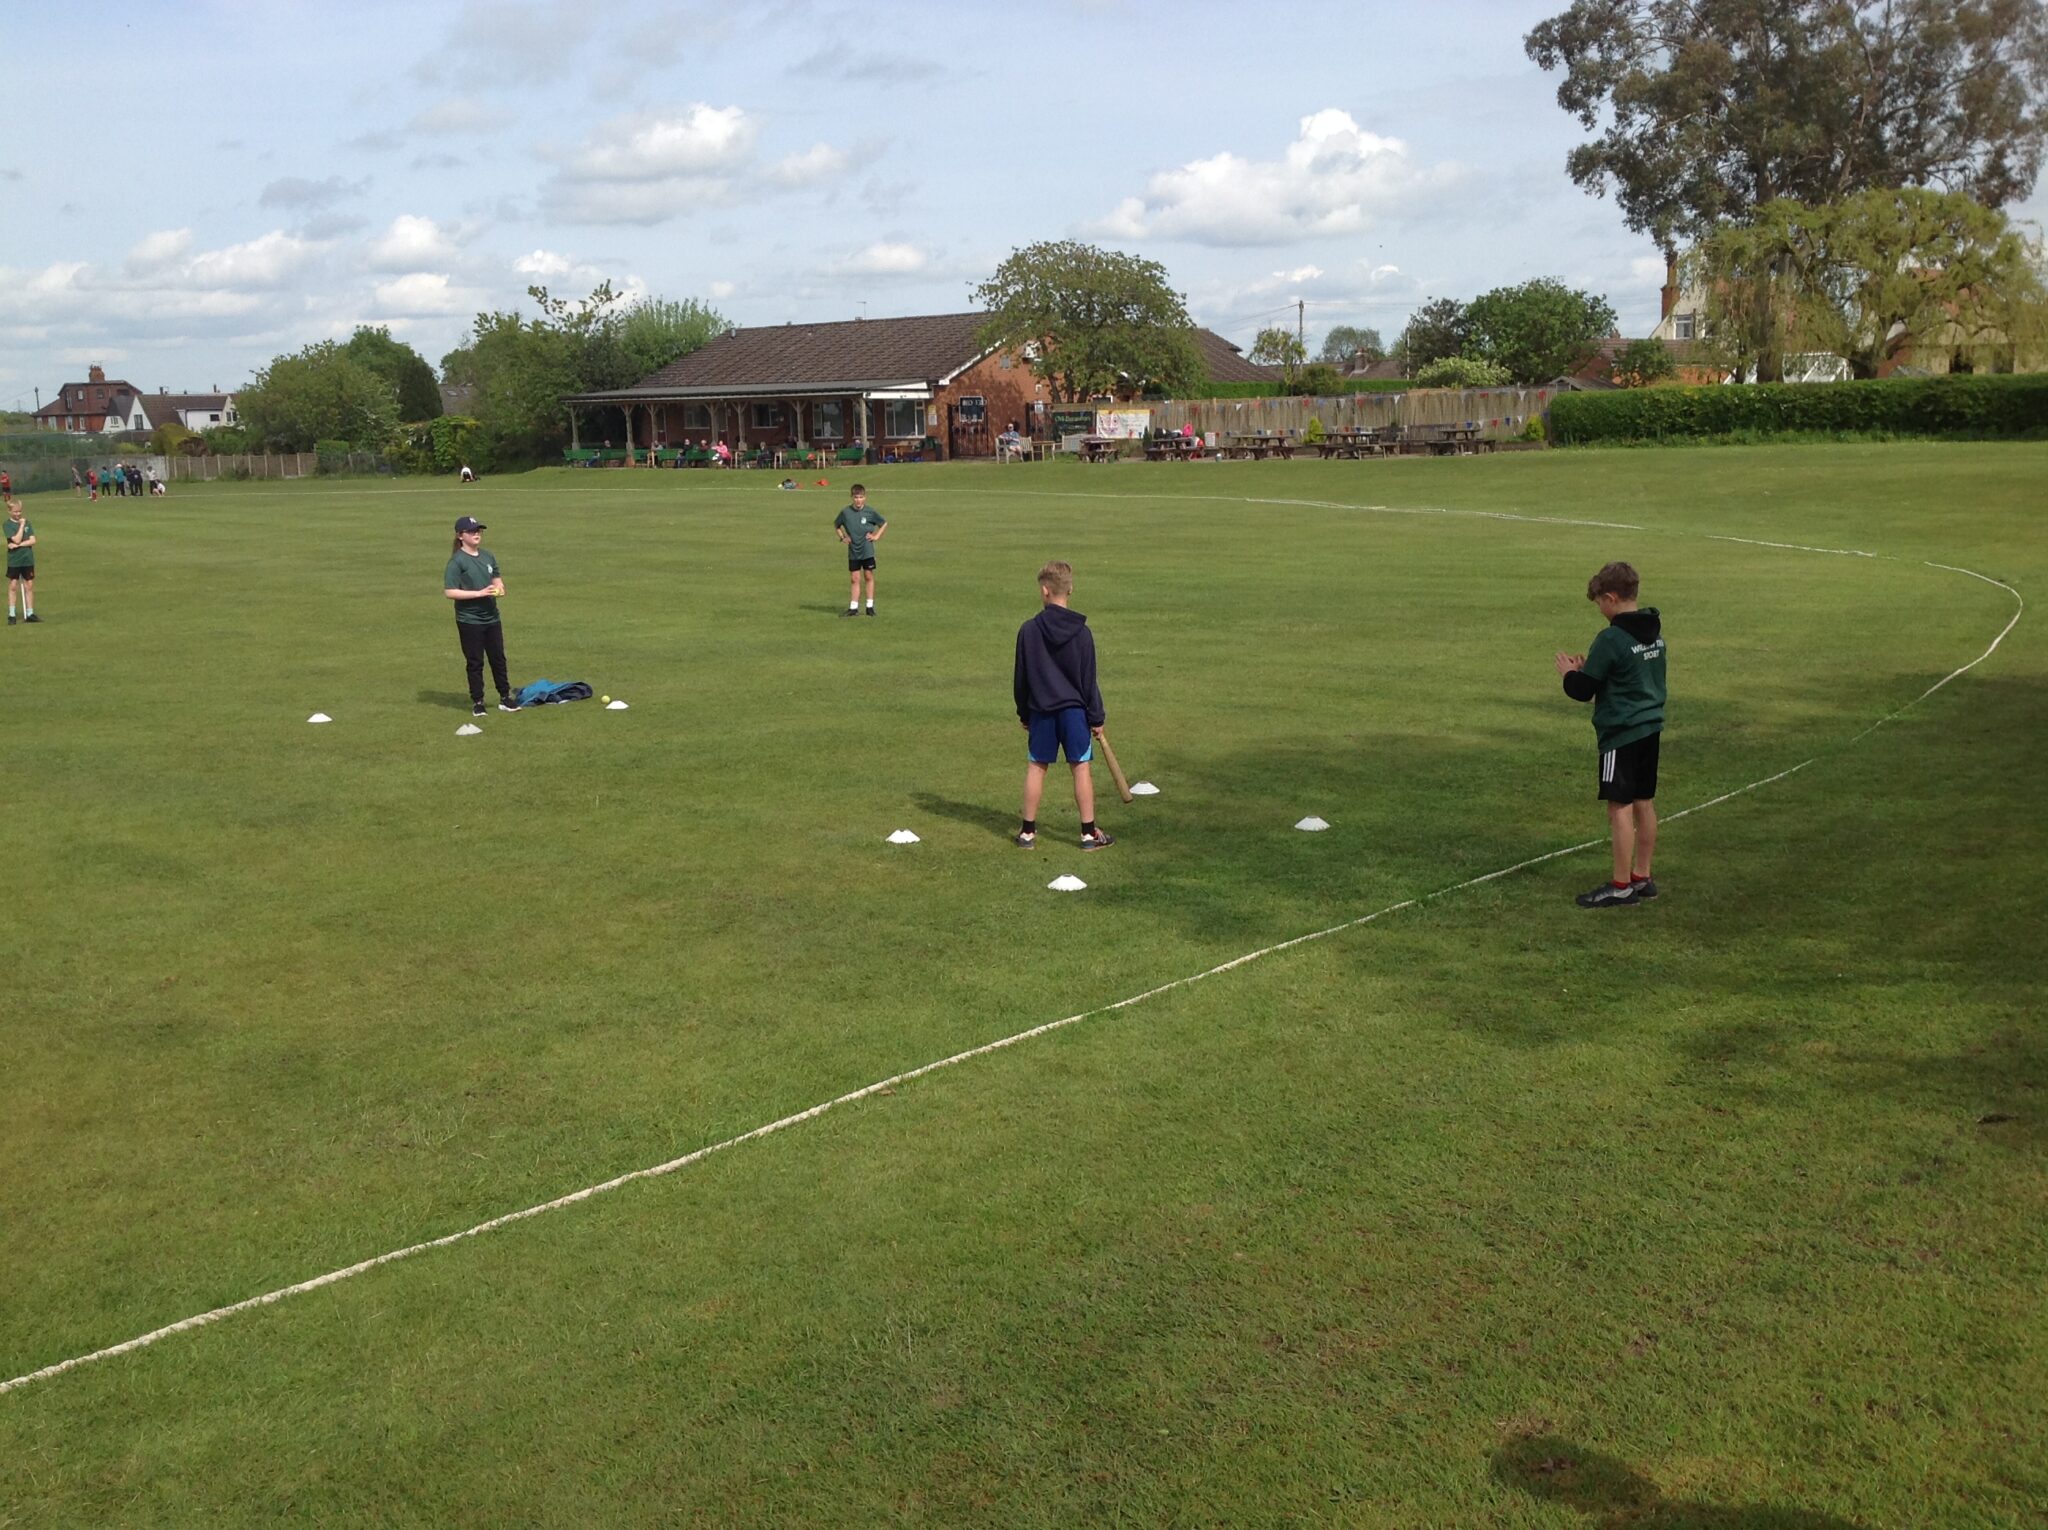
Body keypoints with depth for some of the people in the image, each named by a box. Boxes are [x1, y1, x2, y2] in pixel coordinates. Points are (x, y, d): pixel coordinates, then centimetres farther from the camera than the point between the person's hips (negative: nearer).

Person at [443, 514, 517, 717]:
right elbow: (449, 592, -17)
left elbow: (497, 578, 21)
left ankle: (505, 698, 21)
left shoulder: (487, 556, 7)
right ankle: (477, 702, 12)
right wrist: (479, 593, -22)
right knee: (475, 662, 3)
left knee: (498, 659, 11)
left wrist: (499, 588, -3)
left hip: (492, 618, 6)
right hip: (469, 621, -6)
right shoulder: (457, 561, -12)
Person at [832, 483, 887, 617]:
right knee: (854, 579, 3)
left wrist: (876, 536, -1)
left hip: (867, 551, -1)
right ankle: (853, 608, 5)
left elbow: (884, 524, 9)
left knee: (869, 577, 5)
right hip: (853, 552, 1)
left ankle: (870, 606, 12)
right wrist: (842, 537, 3)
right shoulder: (846, 512, -3)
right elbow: (836, 526, 15)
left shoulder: (870, 512, -6)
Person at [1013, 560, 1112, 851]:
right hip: (1074, 709, -1)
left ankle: (1028, 831, 14)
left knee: (1036, 767, 9)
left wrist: (1024, 713, 14)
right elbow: (1089, 681, -4)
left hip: (1040, 710, 1)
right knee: (1081, 767, 4)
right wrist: (1096, 718, 4)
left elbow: (1021, 679, 2)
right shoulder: (1081, 632, -7)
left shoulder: (1028, 630, -4)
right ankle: (1089, 833, 8)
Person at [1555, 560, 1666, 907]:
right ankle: (1642, 878, 22)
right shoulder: (1654, 632, 9)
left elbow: (1583, 691, -14)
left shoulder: (1611, 639, -18)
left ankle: (1621, 887, 0)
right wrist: (1588, 666, 15)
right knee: (1644, 804, 14)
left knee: (1620, 808, -4)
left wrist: (1570, 672, 6)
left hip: (1621, 735, -9)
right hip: (1650, 729, 9)